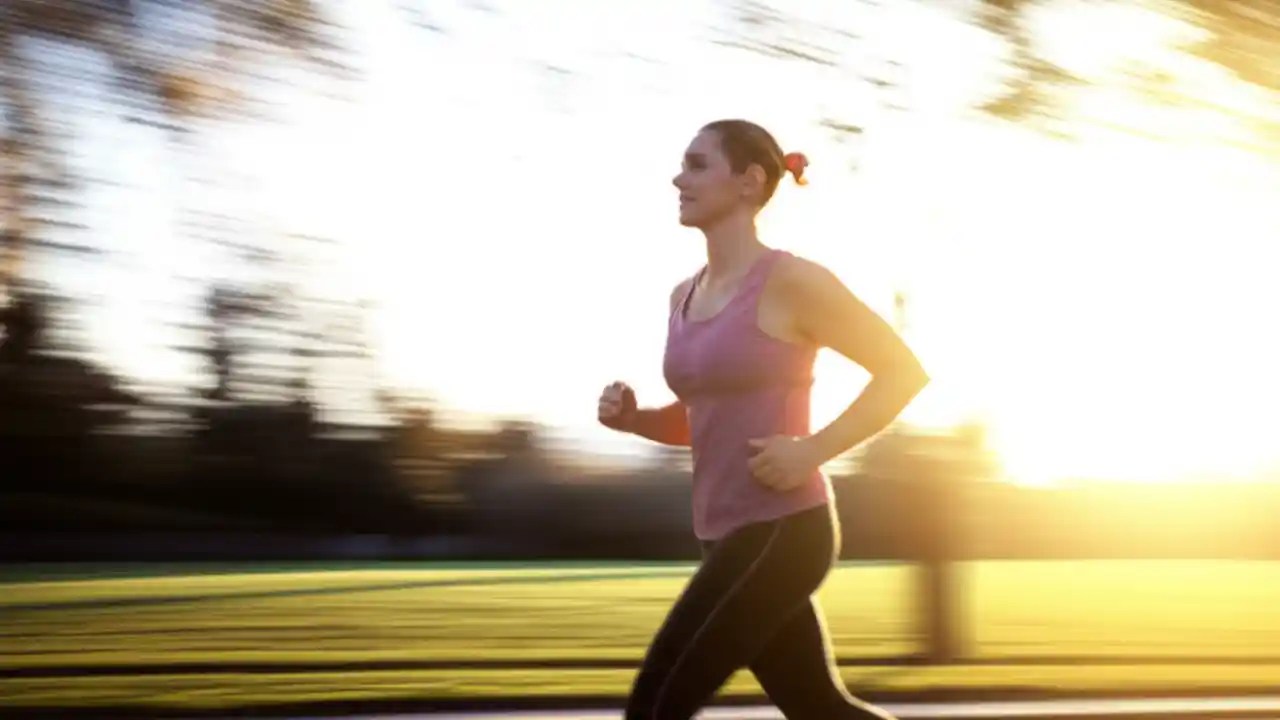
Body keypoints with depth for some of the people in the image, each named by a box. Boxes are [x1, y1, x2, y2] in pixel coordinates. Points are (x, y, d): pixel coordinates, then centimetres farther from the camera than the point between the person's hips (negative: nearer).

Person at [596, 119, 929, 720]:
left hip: (783, 531, -8)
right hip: (729, 535, 8)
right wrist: (633, 418, 3)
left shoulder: (792, 281, -12)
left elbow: (904, 371, -8)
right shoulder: (685, 296, 11)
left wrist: (814, 450, -17)